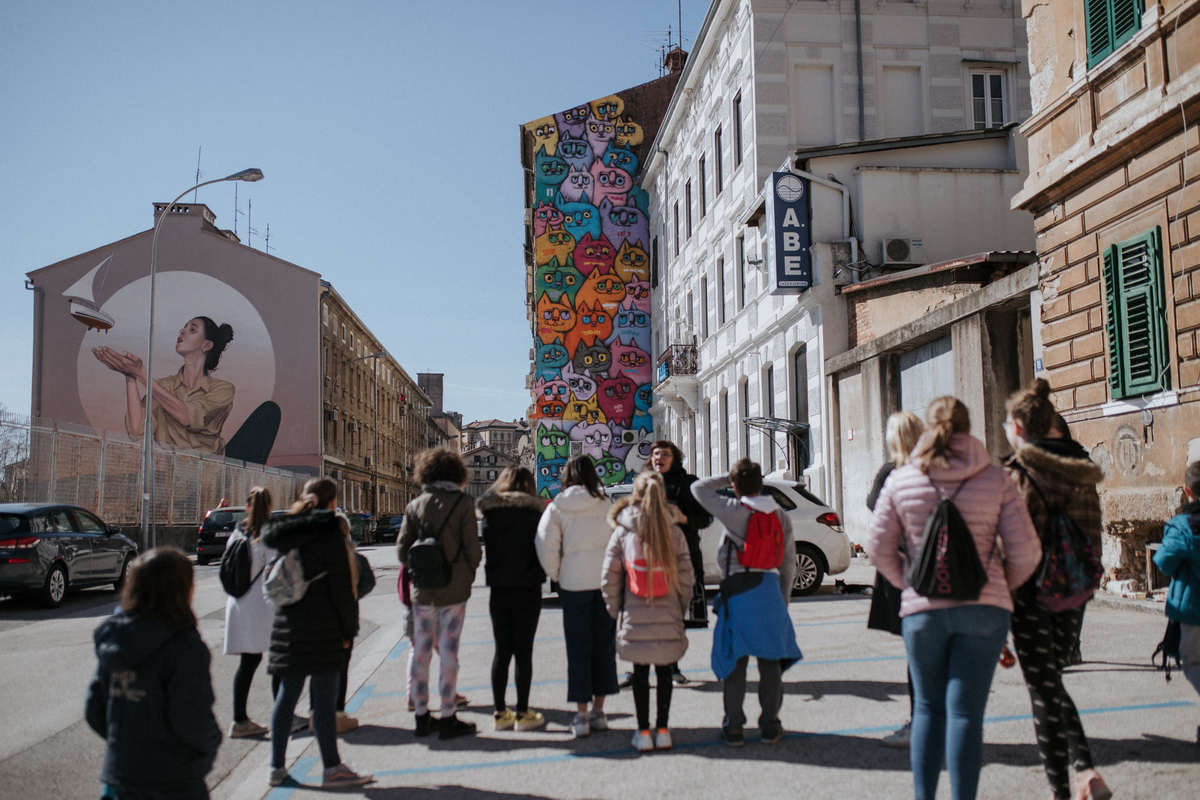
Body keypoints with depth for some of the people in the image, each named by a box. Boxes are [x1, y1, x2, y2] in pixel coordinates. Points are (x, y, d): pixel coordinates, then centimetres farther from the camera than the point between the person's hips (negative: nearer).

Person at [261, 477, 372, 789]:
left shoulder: (286, 533, 5)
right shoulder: (330, 534, -11)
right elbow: (342, 589, -11)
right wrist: (350, 629, -3)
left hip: (289, 624, 6)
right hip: (323, 627, -6)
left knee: (287, 694, 13)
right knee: (324, 698, -2)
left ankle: (277, 766, 19)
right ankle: (332, 768, 4)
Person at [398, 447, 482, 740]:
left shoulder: (415, 505, 1)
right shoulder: (463, 503, -7)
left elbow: (402, 549, -1)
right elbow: (472, 547, -9)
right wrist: (469, 573, 8)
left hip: (422, 591, 3)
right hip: (454, 589, -3)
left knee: (420, 651, 12)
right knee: (448, 652, 3)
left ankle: (422, 715, 19)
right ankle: (448, 718, 7)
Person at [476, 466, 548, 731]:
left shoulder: (488, 514, 2)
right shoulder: (534, 512, -8)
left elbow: (485, 548, 3)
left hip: (498, 591, 3)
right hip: (527, 590, -3)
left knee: (501, 652, 10)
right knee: (523, 652, 3)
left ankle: (500, 712, 14)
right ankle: (523, 714, 7)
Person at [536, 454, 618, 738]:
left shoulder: (556, 508, -4)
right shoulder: (607, 505, -1)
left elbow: (546, 547, -8)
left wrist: (556, 576, 6)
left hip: (573, 585, -1)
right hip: (606, 582, 1)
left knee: (578, 650, 5)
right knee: (604, 646, 11)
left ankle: (581, 715, 6)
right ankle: (598, 710, 16)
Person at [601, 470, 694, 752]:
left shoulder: (622, 532, -4)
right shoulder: (674, 531, -3)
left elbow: (610, 577, -3)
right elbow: (686, 575, -3)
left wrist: (615, 611, 9)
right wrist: (681, 609, 10)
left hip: (635, 615, -1)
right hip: (668, 616, 1)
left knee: (640, 672, 9)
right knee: (664, 670, 12)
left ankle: (643, 732, 12)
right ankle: (663, 729, 16)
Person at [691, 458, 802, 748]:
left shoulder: (734, 510, -6)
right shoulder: (780, 516, 9)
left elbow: (699, 488, 5)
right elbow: (788, 564, 11)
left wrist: (727, 478, 13)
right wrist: (783, 599, 19)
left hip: (737, 588, -3)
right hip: (770, 587, 4)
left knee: (734, 659, 4)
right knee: (770, 659, 10)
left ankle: (734, 727, 8)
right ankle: (770, 725, 16)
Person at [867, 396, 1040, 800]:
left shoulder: (900, 481, 0)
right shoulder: (996, 480, -2)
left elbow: (879, 547, 1)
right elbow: (1025, 551, -3)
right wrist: (1003, 586, 15)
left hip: (921, 611, 1)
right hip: (983, 608, -1)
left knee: (928, 709, 14)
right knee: (966, 713, 3)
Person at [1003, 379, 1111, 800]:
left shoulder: (1019, 471, -15)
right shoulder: (1081, 470, 5)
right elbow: (1093, 533, 9)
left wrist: (1004, 598, -11)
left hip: (1034, 594, -6)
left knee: (1044, 691, 4)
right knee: (1052, 682, 21)